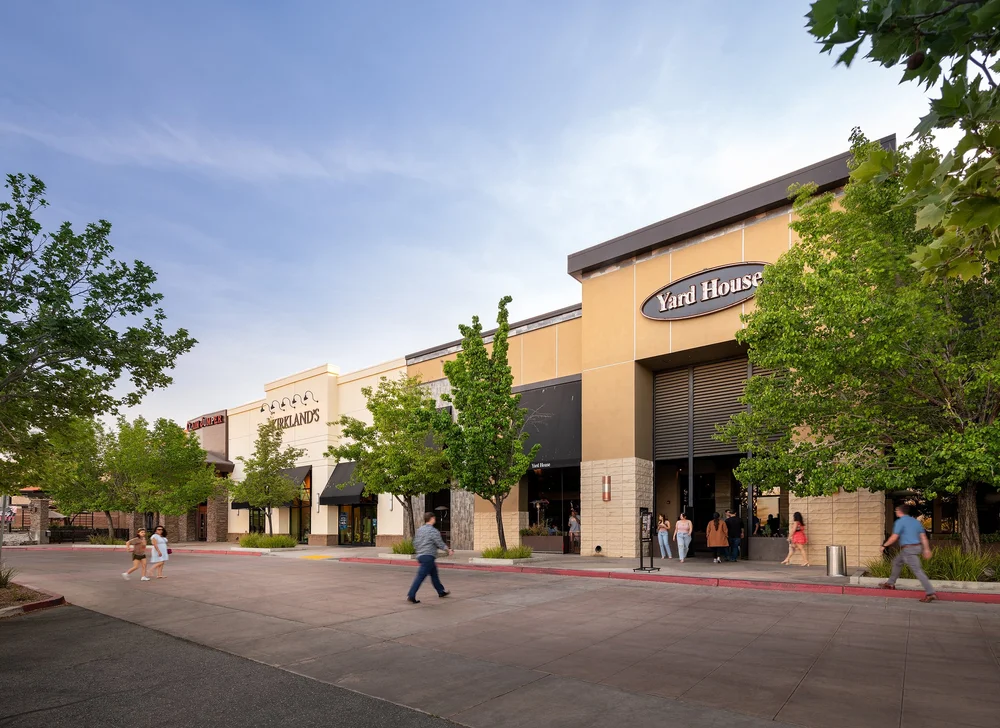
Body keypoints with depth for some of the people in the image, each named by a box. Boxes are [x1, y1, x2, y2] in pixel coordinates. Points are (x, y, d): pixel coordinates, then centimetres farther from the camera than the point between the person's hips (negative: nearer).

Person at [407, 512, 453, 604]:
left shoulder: (419, 530, 11)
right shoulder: (433, 531, -12)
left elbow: (415, 544, 14)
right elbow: (440, 544, -10)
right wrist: (449, 550, 5)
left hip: (420, 555, 9)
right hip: (428, 556, -9)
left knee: (434, 573, 20)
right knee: (421, 576, -8)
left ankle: (441, 592, 30)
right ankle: (411, 596, -10)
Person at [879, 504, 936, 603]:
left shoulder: (900, 522, -11)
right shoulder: (915, 521, 12)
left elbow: (894, 537, -15)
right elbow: (923, 536, 8)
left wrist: (884, 546, -4)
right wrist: (926, 549, 9)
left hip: (908, 549, -10)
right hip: (917, 547, 10)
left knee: (918, 571, -10)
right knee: (896, 562, 23)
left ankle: (930, 593, -14)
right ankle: (890, 584, 31)